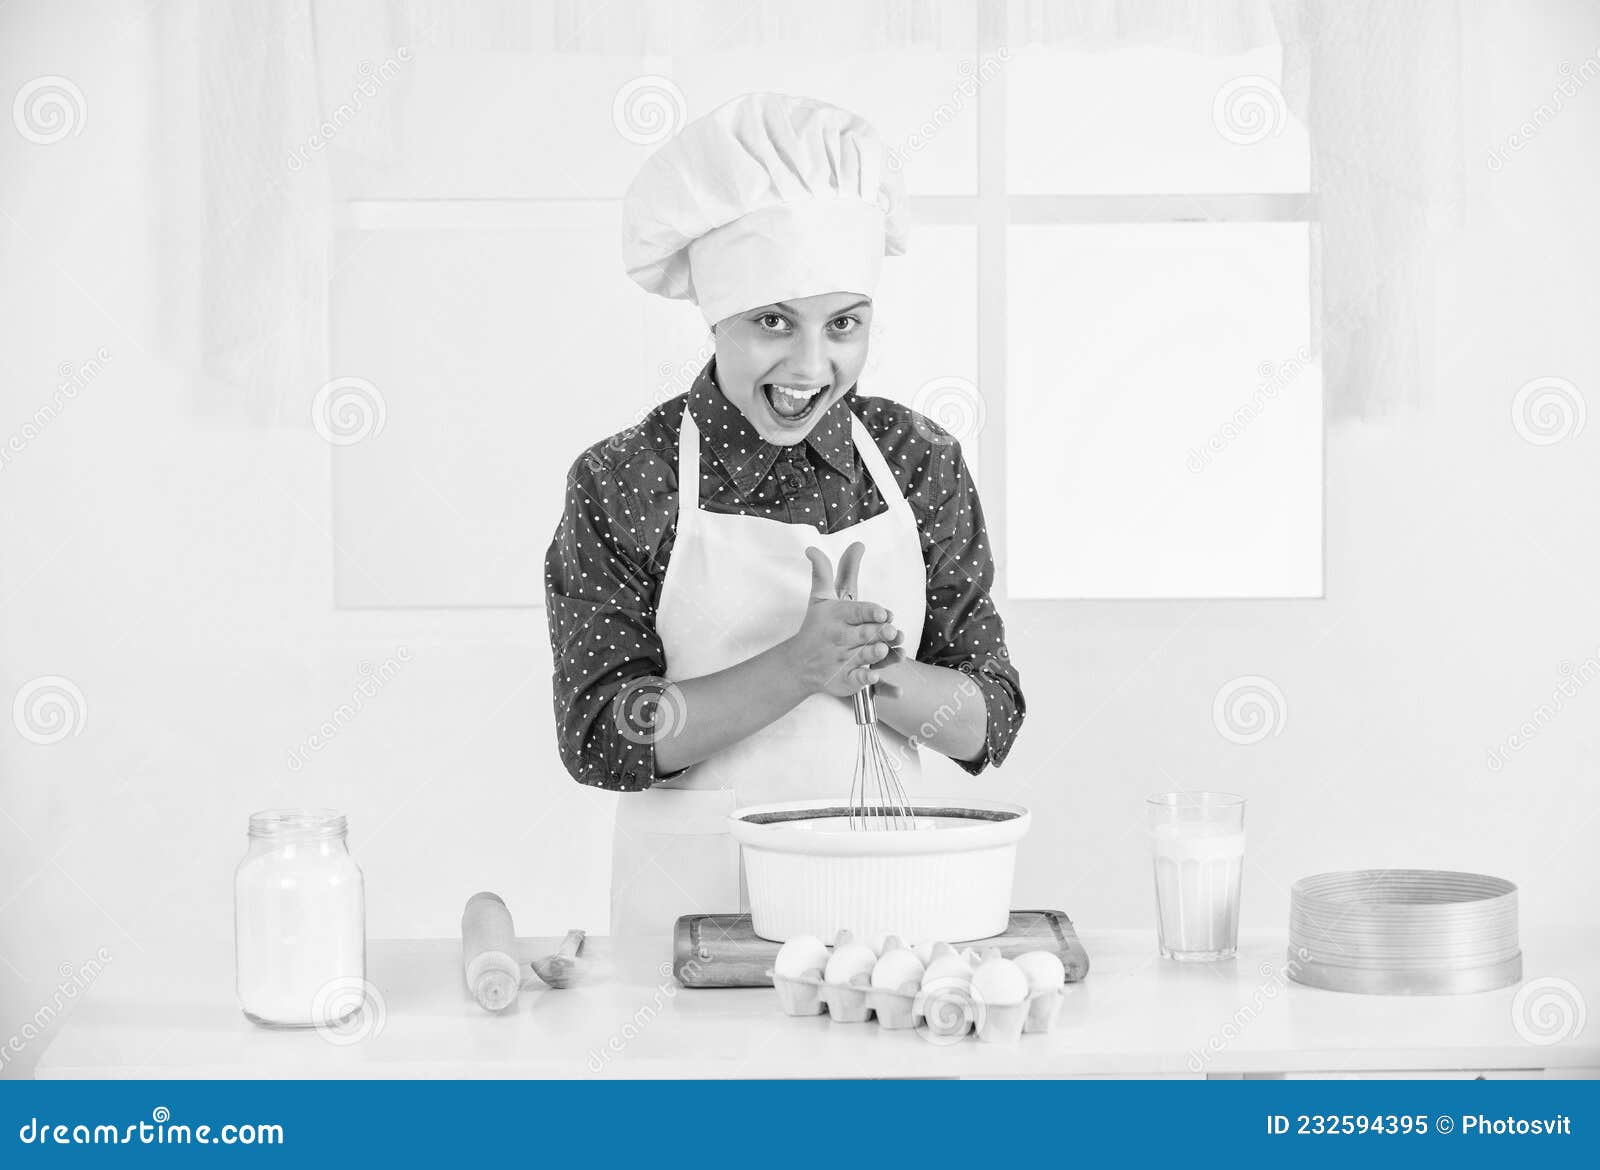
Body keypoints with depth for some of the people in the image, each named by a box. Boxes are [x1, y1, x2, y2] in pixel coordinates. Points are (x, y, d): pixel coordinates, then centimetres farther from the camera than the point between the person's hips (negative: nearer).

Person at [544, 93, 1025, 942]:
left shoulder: (920, 463, 4)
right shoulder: (622, 482, -4)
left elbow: (990, 722, 4)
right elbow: (598, 742, -8)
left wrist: (865, 669, -15)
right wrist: (793, 670, -19)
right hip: (692, 897, -2)